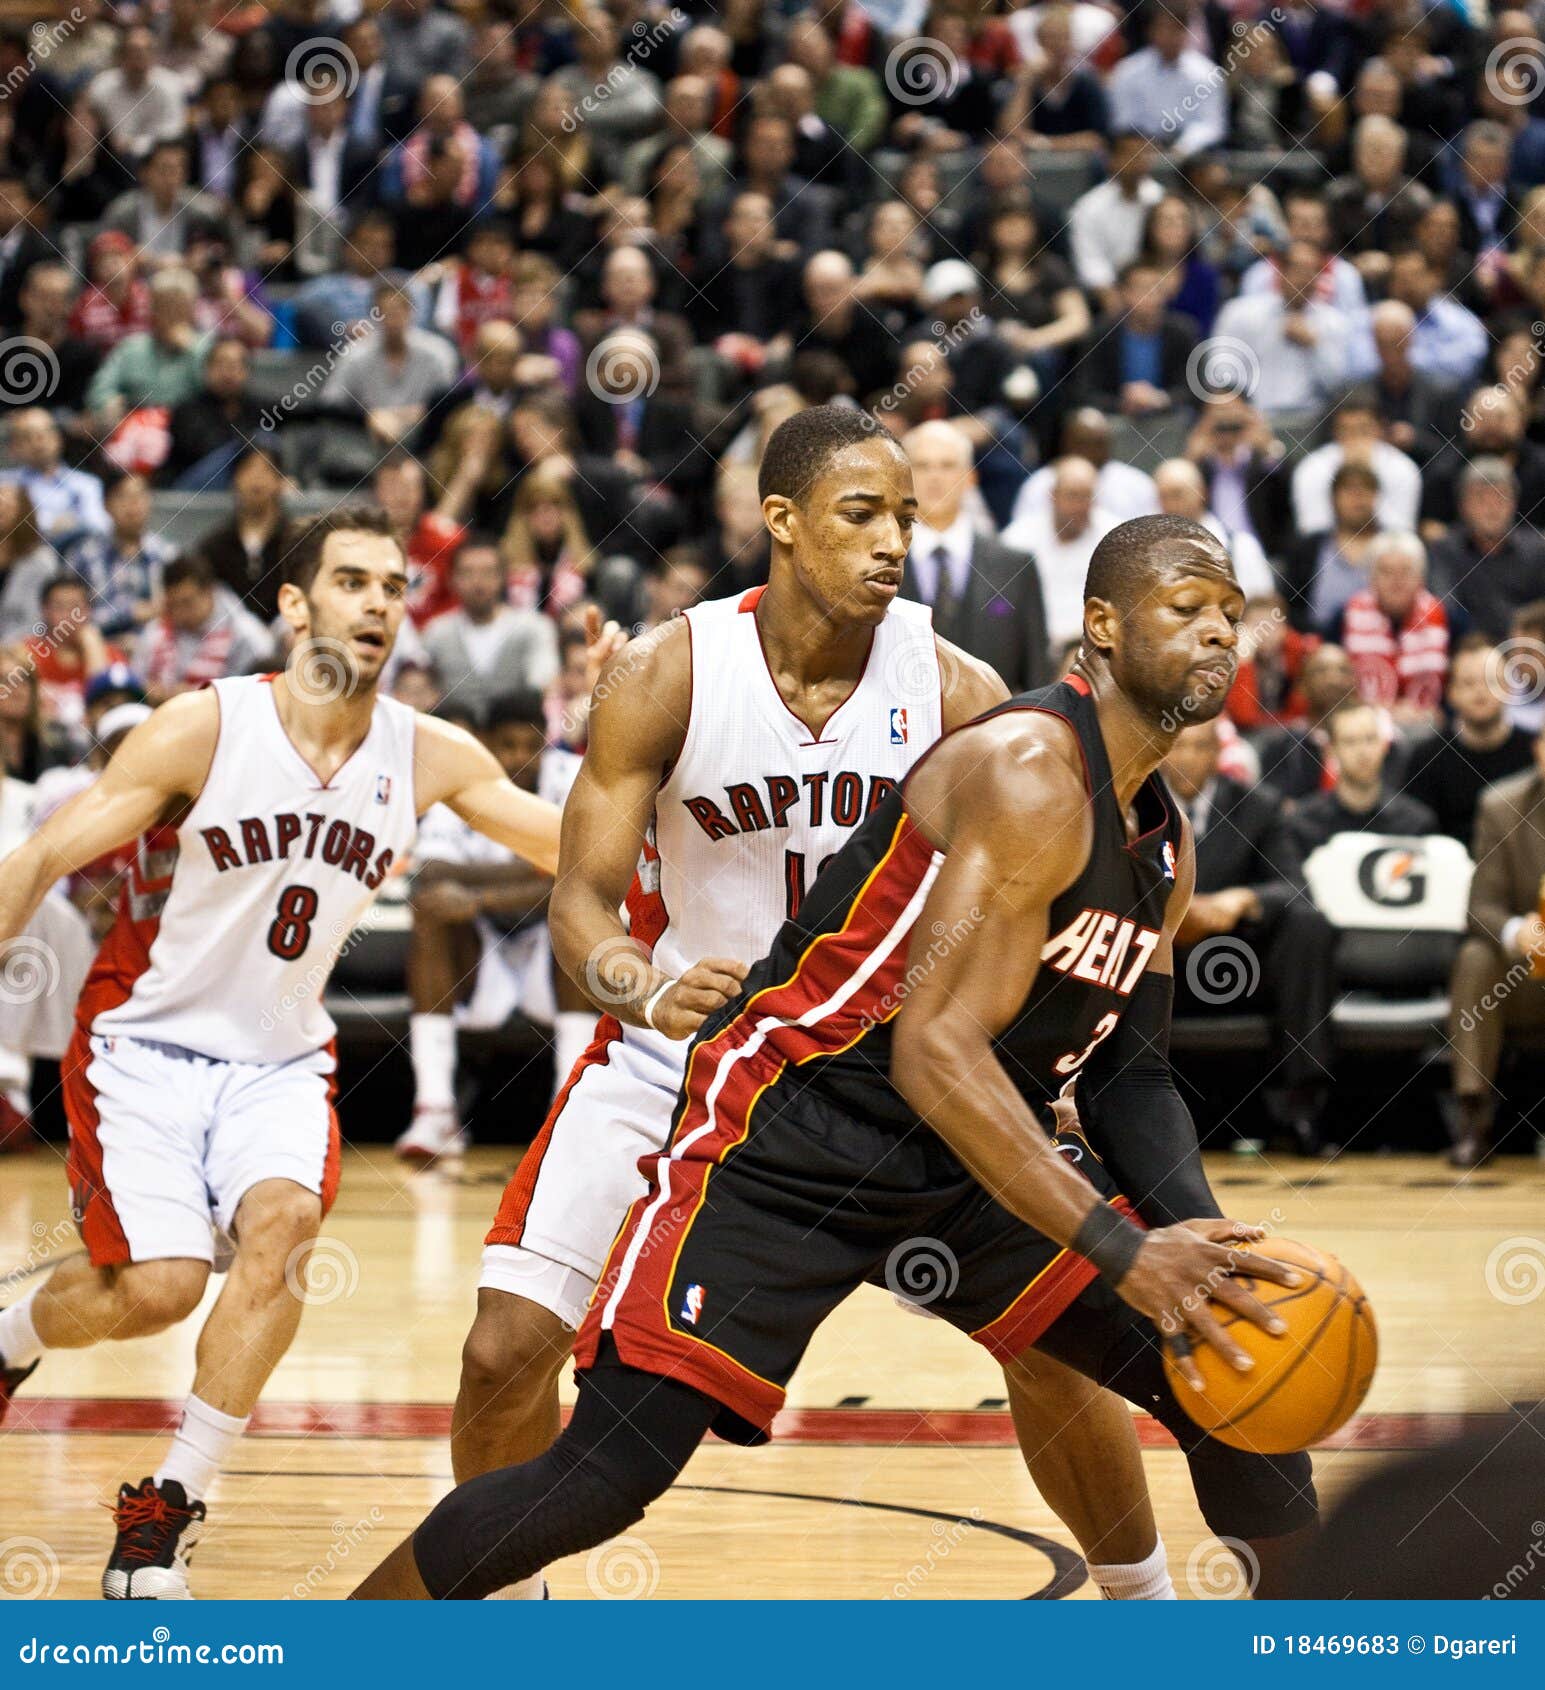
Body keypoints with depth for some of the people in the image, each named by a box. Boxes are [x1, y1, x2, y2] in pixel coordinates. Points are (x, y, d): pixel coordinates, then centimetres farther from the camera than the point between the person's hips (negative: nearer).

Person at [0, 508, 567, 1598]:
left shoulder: (429, 758, -4)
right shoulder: (205, 729, -16)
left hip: (279, 1058, 3)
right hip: (144, 1045, -3)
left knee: (281, 1224, -26)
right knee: (161, 1285, -17)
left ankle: (161, 1520, -14)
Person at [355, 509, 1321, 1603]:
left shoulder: (1167, 843, 8)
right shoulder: (1029, 772, -21)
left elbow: (1130, 1078, 14)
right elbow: (934, 1051, -28)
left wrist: (1200, 1240, -7)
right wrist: (1121, 1251, -32)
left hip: (973, 1159, 9)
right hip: (796, 1137, -9)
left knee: (1241, 1374, 1)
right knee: (607, 1475, -16)